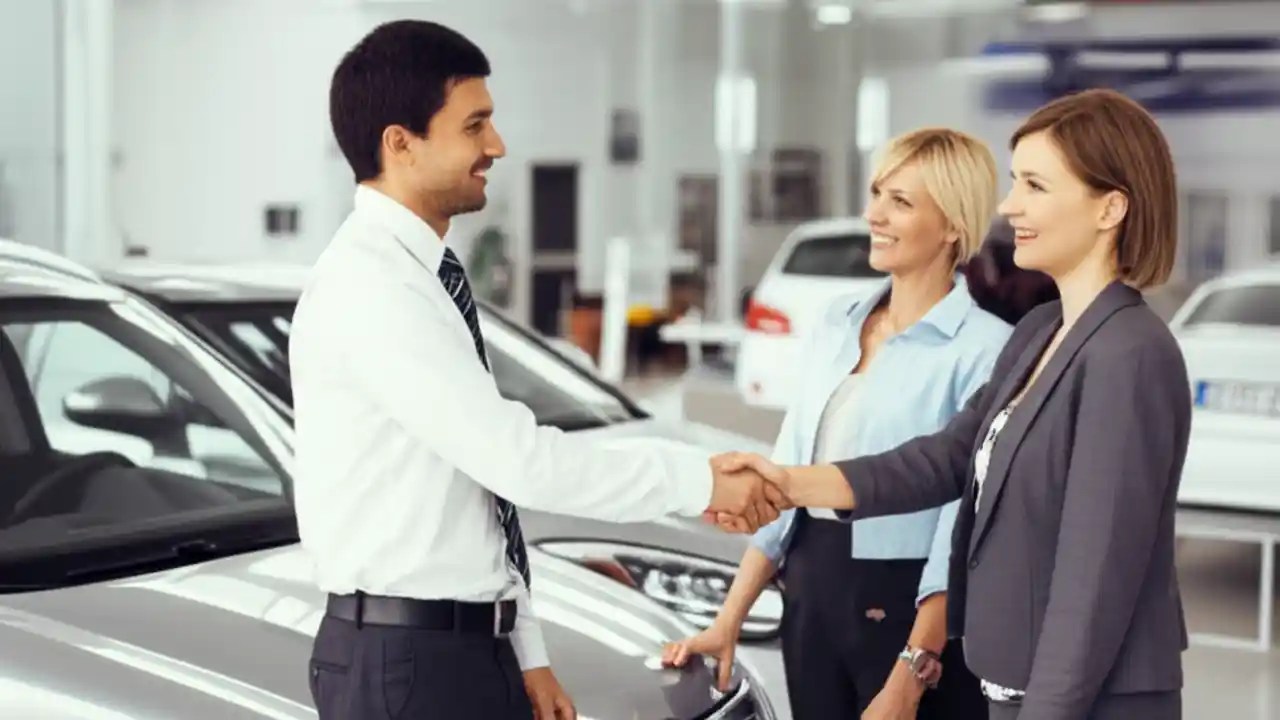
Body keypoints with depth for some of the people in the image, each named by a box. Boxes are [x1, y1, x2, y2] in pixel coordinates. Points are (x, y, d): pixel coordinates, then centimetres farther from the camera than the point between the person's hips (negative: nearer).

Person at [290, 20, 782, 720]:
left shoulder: (422, 278, 12)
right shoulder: (369, 288, -18)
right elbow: (521, 460, -22)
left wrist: (523, 653, 13)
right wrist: (698, 479, -14)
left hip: (470, 648, 8)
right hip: (403, 661, -8)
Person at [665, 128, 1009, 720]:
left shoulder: (981, 348, -13)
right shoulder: (836, 324, 8)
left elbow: (964, 521, -16)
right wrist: (729, 621, 10)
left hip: (906, 608, -6)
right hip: (811, 598, 6)